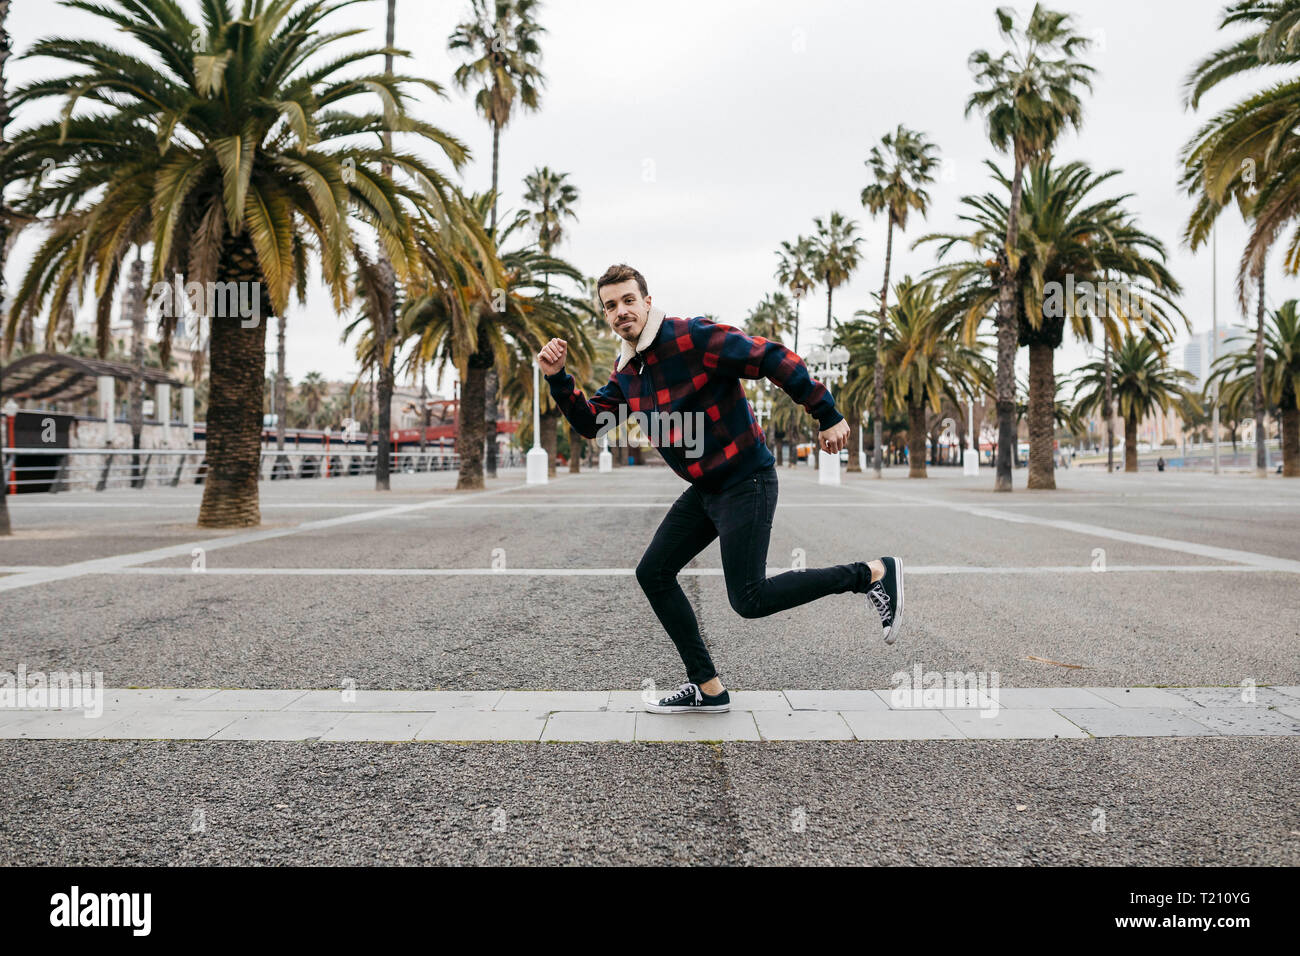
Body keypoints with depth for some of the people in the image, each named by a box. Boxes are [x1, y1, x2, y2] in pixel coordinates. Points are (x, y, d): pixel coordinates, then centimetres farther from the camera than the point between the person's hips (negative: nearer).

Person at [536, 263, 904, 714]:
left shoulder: (693, 337, -18)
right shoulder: (626, 371, 8)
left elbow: (775, 359, -19)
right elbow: (589, 423, 12)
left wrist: (828, 416, -18)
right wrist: (557, 377, -3)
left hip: (746, 482, -9)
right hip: (704, 490, 9)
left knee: (749, 600, -10)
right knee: (653, 574, 7)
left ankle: (873, 574, 5)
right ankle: (706, 688, 17)